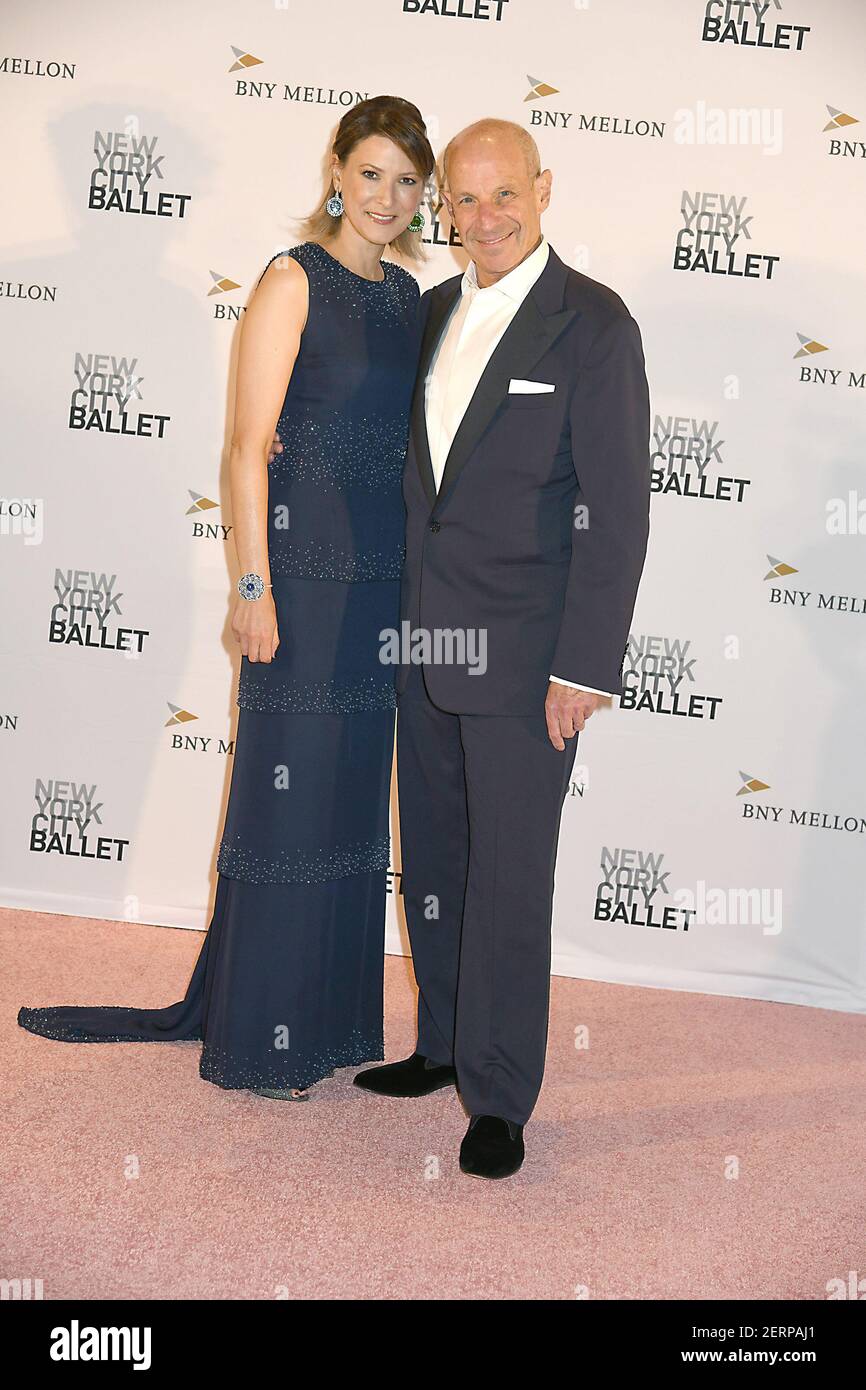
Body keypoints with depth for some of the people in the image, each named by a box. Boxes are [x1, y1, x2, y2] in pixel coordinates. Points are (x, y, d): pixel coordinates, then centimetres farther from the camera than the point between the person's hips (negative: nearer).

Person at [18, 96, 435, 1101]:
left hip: (388, 568, 7)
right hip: (306, 557, -6)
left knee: (352, 785, 13)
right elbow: (249, 443, -10)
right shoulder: (293, 281, -5)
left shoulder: (408, 294, 14)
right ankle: (257, 1036, 16)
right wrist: (254, 585, -16)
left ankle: (328, 1012, 28)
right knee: (287, 785, 0)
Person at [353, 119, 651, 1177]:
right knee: (433, 859, 15)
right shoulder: (434, 310, 12)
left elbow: (616, 509, -12)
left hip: (522, 651, -6)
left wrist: (584, 666, -16)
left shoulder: (594, 324, -8)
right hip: (424, 641, 7)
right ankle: (445, 1044, 33)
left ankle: (499, 1096, 14)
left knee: (509, 873, 0)